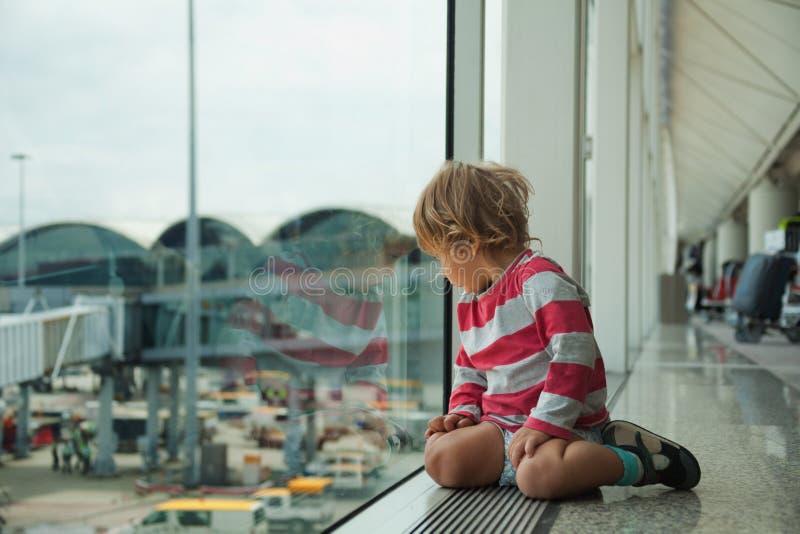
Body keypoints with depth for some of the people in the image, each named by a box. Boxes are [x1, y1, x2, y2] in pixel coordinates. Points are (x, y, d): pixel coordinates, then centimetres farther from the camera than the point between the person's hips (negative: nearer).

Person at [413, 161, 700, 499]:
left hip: (562, 426, -9)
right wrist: (463, 412, 7)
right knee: (439, 458, -12)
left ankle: (647, 461, -14)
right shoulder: (468, 303, 17)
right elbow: (468, 369, 28)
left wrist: (544, 424, -25)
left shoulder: (540, 280, -13)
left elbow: (574, 355, -21)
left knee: (538, 476, -38)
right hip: (502, 426, 9)